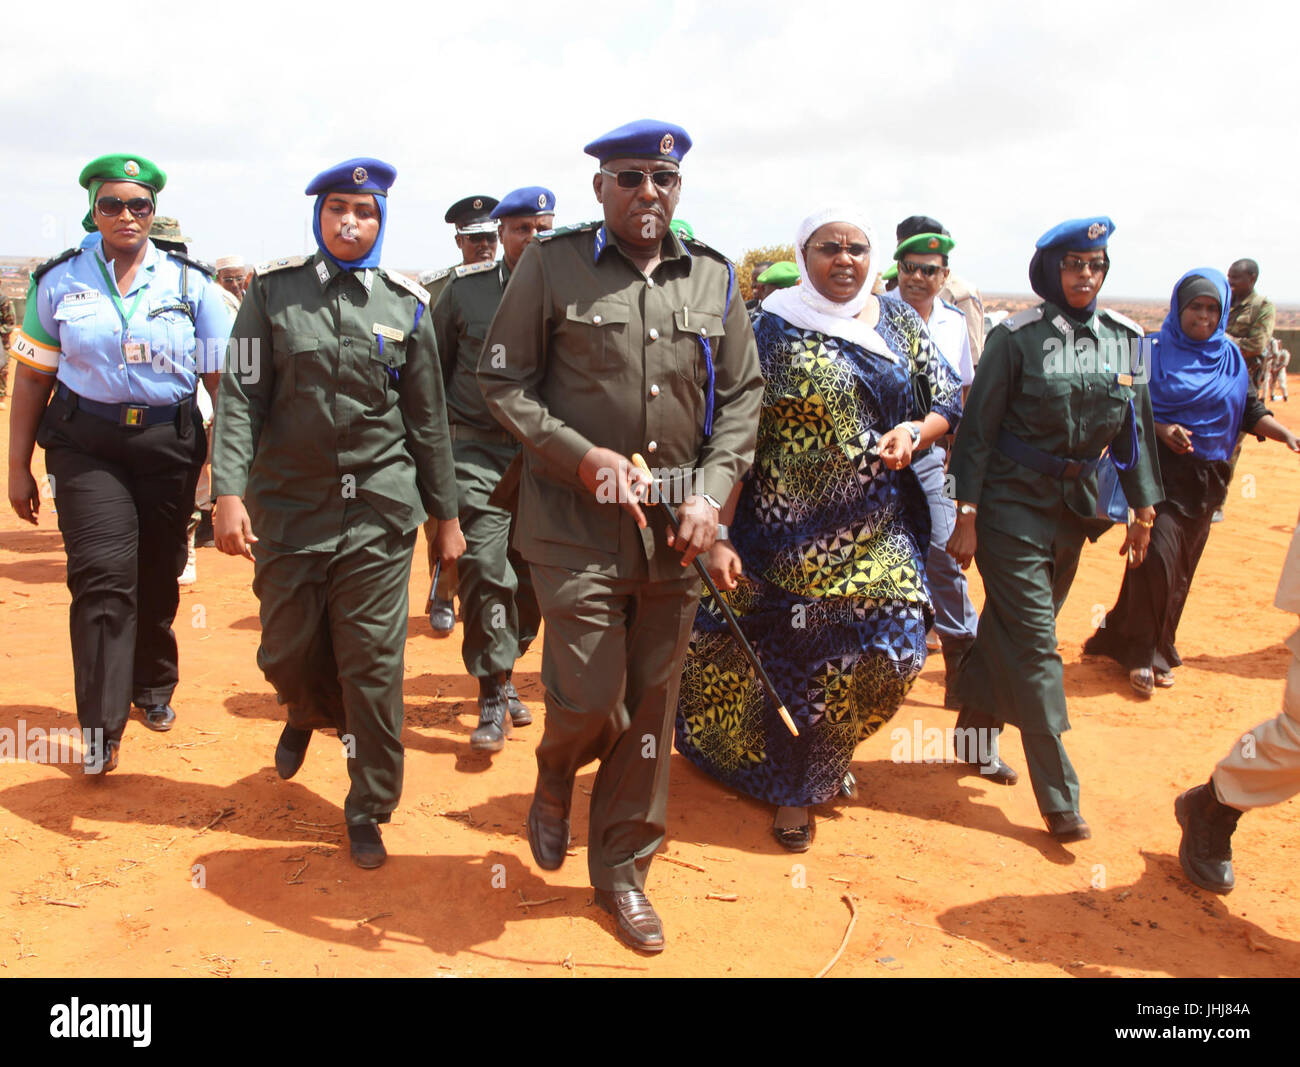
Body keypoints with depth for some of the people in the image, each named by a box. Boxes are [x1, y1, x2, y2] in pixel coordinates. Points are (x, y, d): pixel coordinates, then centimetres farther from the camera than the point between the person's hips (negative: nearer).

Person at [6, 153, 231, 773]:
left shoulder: (189, 283, 2)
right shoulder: (59, 280, 3)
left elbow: (224, 378, 2)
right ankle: (100, 728, -2)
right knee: (103, 576, -11)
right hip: (86, 443, -1)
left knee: (159, 575, 12)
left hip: (170, 442, 1)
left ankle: (153, 687, 36)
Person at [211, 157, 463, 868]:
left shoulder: (406, 304, 5)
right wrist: (230, 492, -13)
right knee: (287, 655, 11)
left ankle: (368, 811, 16)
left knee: (373, 665, -1)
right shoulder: (273, 291, 4)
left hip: (379, 512, 0)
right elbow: (241, 396, -1)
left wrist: (446, 514, 10)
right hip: (288, 507, 1)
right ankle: (310, 715, 48)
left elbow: (428, 418, 9)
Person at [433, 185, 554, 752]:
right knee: (485, 568, -9)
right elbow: (432, 366, 12)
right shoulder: (465, 289, 3)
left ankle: (501, 669, 31)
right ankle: (493, 696, 1)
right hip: (478, 450, -1)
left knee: (530, 573, 9)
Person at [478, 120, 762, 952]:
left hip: (677, 532, 3)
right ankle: (556, 776, 33)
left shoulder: (714, 279, 9)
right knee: (590, 700, -5)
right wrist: (582, 455, -13)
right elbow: (503, 381, 0)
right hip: (577, 525, -3)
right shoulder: (554, 265, 0)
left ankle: (624, 869, 29)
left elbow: (743, 395, 11)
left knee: (652, 710, 10)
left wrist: (713, 489, -4)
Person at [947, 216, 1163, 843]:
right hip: (1012, 505, -5)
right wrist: (967, 516, -12)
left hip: (1074, 509, 5)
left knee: (1012, 631, 16)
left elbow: (1134, 429, 13)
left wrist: (1143, 510, 13)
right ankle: (1059, 800, -1)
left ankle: (975, 733, 36)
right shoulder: (1017, 338, -9)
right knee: (1034, 647, -6)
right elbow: (978, 429, -8)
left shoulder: (1124, 340, 6)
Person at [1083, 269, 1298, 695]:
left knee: (1181, 567, 8)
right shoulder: (1153, 352, -2)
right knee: (1157, 555, -16)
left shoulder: (1231, 356, 9)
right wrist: (1160, 429, -21)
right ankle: (1142, 652, -2)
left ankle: (1156, 647, 21)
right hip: (1161, 469, -4)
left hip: (1206, 475, 4)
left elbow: (1250, 410, 8)